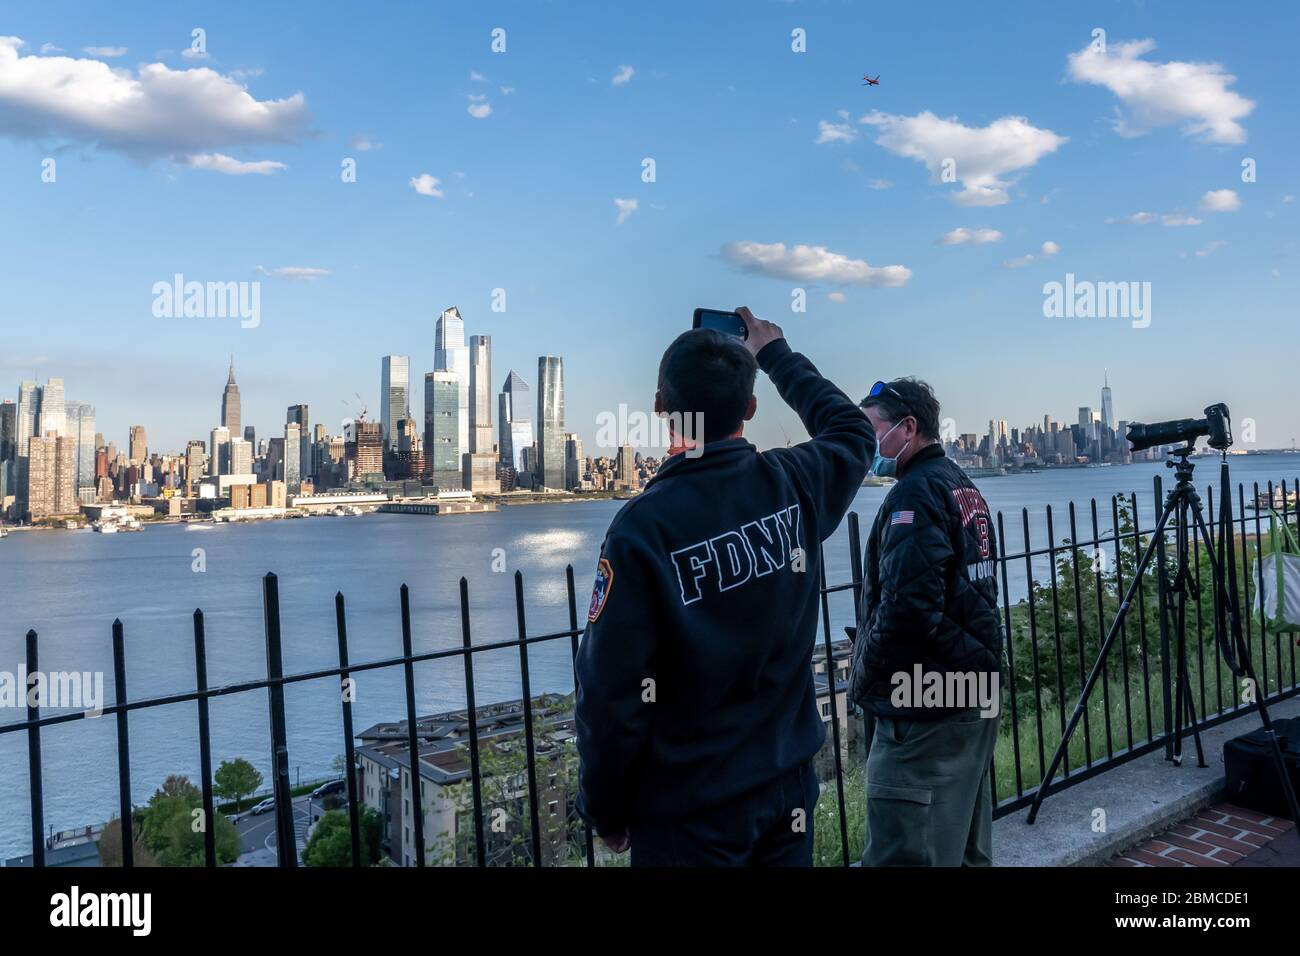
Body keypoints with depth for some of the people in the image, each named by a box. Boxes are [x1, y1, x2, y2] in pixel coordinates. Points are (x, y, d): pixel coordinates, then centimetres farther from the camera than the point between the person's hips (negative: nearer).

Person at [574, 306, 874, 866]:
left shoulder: (643, 527, -22)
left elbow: (612, 690, -19)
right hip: (789, 784, 5)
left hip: (690, 810, -5)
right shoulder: (794, 486, -7)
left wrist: (605, 810, -3)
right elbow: (853, 431, 17)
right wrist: (777, 355, 27)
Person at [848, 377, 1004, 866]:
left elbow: (906, 609, -24)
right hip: (975, 696, 10)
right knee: (966, 848, 19)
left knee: (906, 852, -6)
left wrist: (864, 680, -11)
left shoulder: (915, 493, -15)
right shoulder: (962, 485, 15)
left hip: (923, 709, -10)